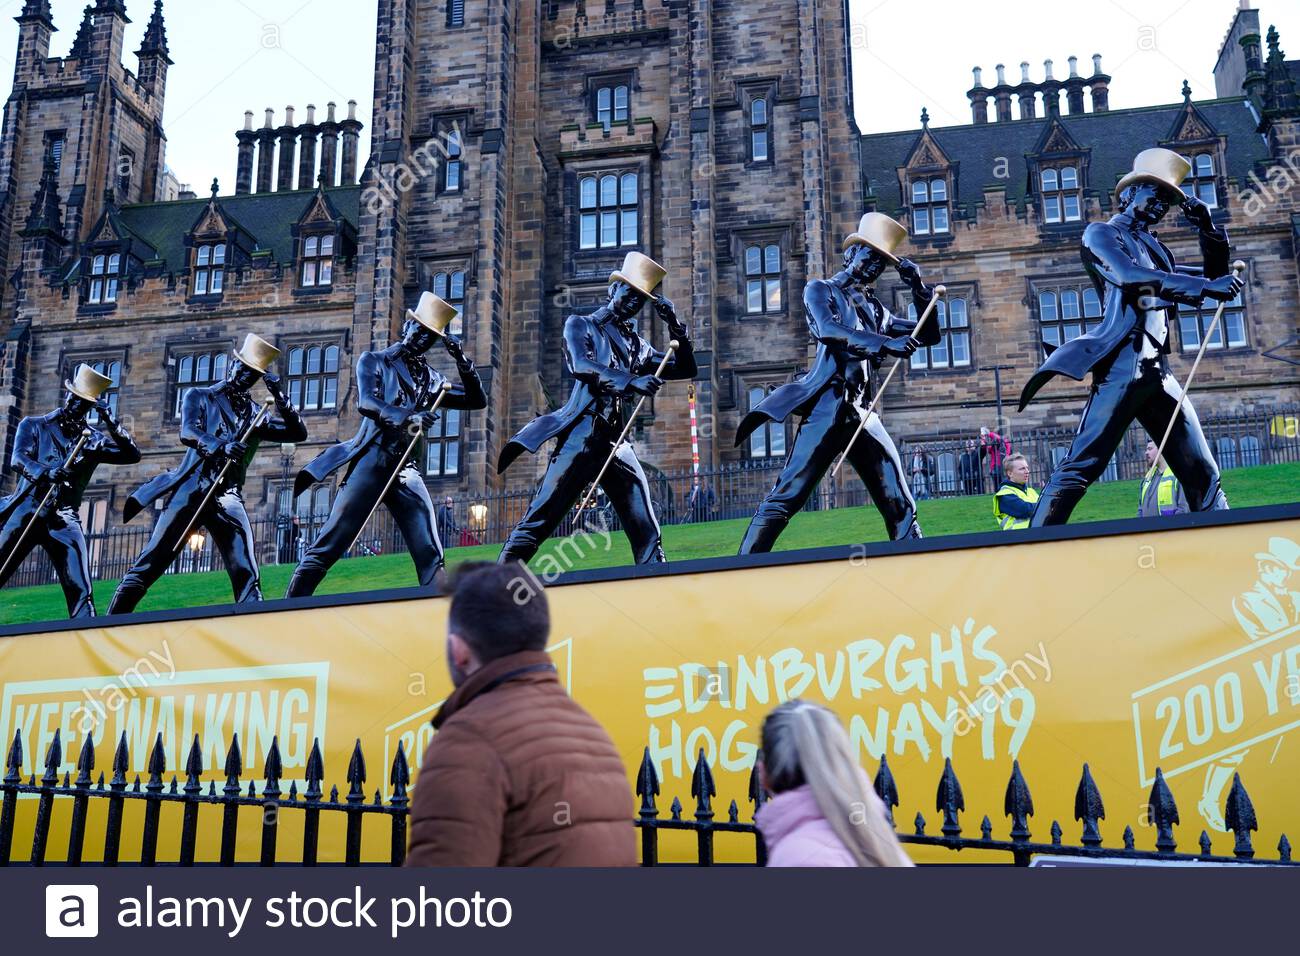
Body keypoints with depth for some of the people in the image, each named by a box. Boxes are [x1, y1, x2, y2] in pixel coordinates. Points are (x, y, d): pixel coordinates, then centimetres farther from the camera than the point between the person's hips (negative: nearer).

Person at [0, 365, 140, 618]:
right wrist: (44, 473, -29)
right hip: (26, 512, -1)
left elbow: (132, 455, 2)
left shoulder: (93, 439, 12)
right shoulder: (34, 425, 9)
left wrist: (111, 423, -10)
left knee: (81, 591, -11)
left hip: (65, 521, 1)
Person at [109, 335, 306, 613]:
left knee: (247, 575, -11)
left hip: (228, 499, 2)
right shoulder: (199, 397, 12)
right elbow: (188, 433, -7)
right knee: (149, 565, -3)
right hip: (190, 492, -2)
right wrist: (220, 447, -27)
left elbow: (298, 433, 11)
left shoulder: (256, 415, 20)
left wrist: (279, 397, 0)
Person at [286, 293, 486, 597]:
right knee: (328, 548, -7)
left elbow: (478, 400, 18)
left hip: (408, 472, 4)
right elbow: (366, 402, -10)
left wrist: (462, 360, 4)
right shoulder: (374, 361, 8)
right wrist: (406, 417, -27)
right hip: (371, 463, -4)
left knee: (430, 557, -6)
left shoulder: (432, 380, 19)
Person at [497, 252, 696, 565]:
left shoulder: (637, 344, 22)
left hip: (617, 445, 6)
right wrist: (630, 383, -26)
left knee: (647, 532, 1)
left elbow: (685, 370, 23)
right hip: (580, 439, -5)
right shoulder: (580, 325, 8)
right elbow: (581, 366, -12)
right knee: (536, 523, -8)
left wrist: (675, 327, 9)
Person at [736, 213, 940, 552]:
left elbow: (929, 335, 27)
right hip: (828, 407, -7)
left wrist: (919, 289, 14)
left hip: (862, 412, 7)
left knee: (900, 503, 5)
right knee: (787, 496, -14)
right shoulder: (821, 290, 8)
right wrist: (886, 344, -26)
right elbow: (827, 330, -14)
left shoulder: (874, 308, 23)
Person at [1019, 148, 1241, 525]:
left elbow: (1213, 276, 31)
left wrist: (1209, 228, 17)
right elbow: (1132, 277, -16)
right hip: (1122, 364, -8)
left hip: (1157, 370, 8)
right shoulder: (1102, 234, 5)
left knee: (1201, 471, 8)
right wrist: (1207, 287, -22)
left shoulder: (1155, 247, 26)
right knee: (1080, 467, -16)